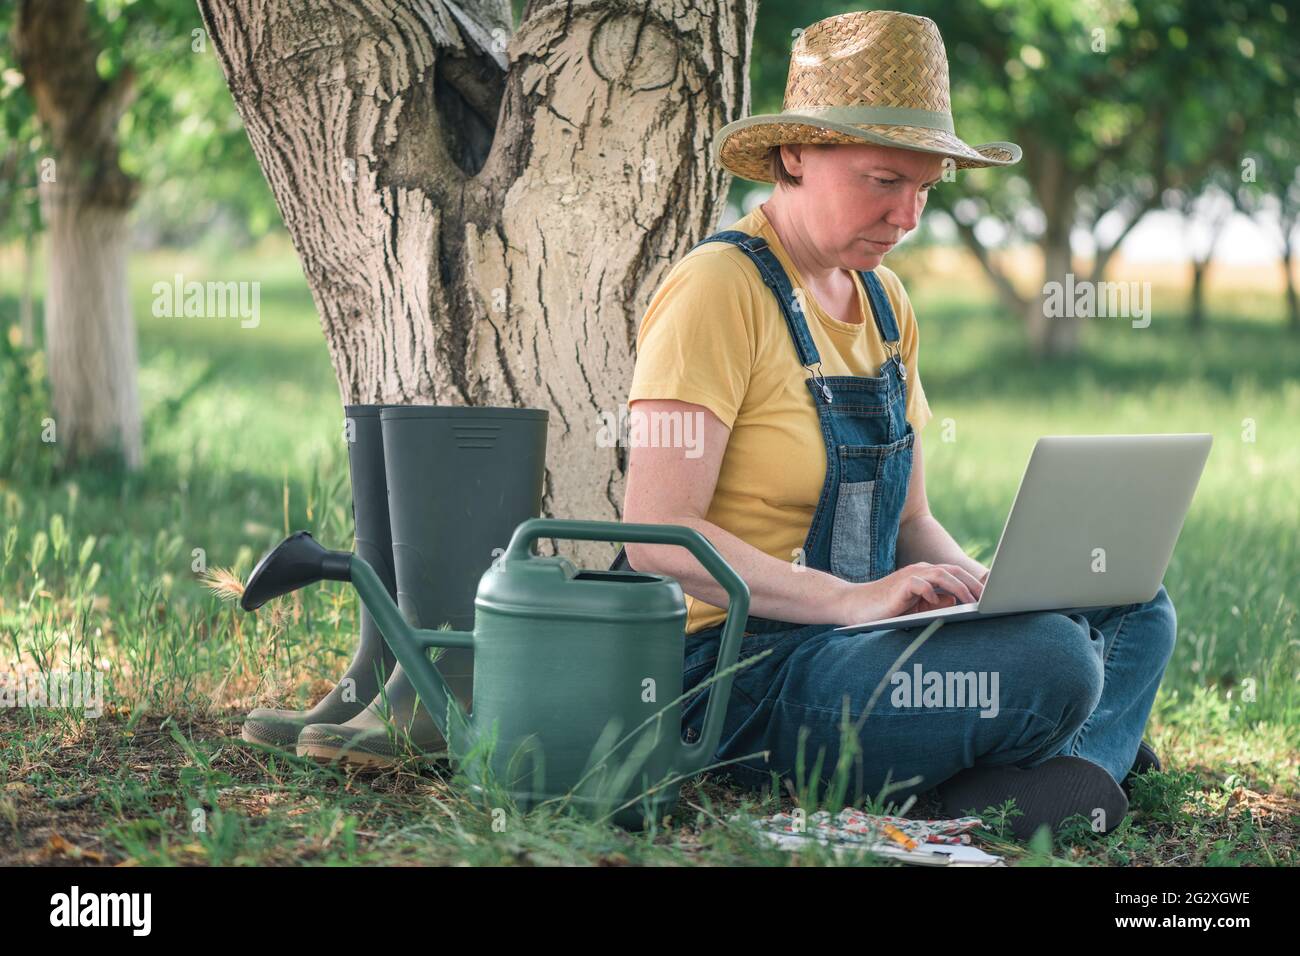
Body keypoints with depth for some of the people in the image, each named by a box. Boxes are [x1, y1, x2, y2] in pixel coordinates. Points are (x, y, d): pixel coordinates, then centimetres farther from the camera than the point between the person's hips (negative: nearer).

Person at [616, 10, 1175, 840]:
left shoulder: (884, 302, 14)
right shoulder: (720, 290, -13)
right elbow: (656, 535, -21)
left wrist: (986, 584, -5)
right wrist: (852, 599, -28)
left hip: (849, 638, 10)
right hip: (739, 671, -10)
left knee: (1135, 611, 6)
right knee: (1052, 661, -29)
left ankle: (1076, 772, -16)